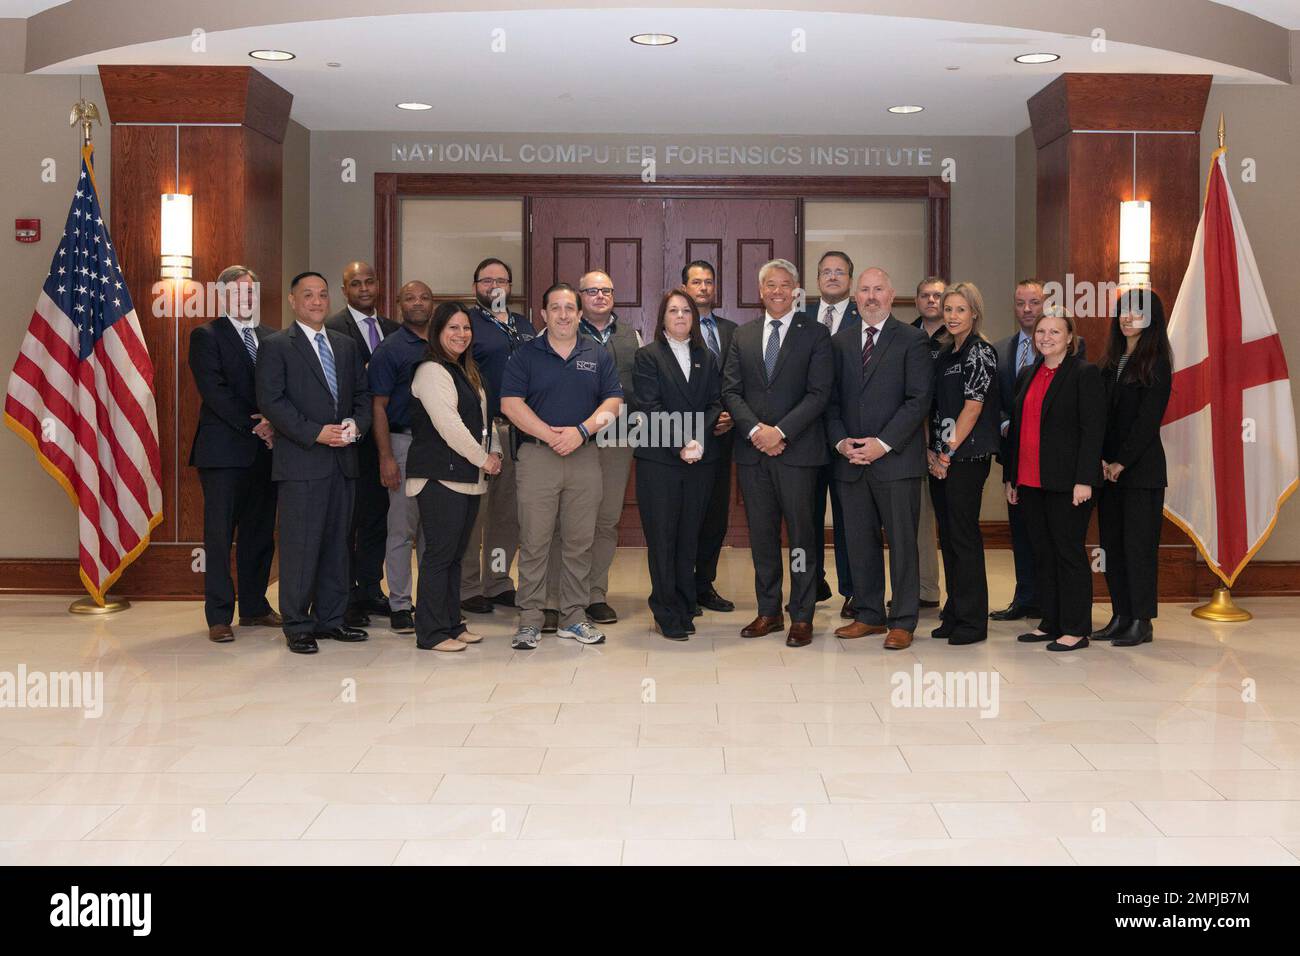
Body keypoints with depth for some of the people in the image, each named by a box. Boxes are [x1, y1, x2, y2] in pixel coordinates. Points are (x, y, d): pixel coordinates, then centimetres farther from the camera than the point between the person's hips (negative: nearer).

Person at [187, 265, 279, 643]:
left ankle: (254, 607, 19)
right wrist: (254, 426, -15)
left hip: (264, 450, 5)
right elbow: (214, 391, -11)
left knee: (260, 533, 9)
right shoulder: (206, 336, -1)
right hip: (224, 450, -5)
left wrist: (274, 423, -9)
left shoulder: (270, 337, 15)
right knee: (220, 534, -1)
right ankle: (219, 616, 4)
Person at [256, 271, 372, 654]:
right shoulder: (275, 347, -1)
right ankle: (297, 626, 4)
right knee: (300, 544, -4)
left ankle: (330, 618, 19)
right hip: (301, 461, -6)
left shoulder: (346, 345, 17)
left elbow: (363, 393, 17)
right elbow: (271, 402, -9)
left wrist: (356, 424, -5)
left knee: (337, 541, 10)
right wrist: (315, 433, -17)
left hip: (343, 459, 6)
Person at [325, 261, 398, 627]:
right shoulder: (333, 328, -8)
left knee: (377, 515, 12)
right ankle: (346, 596, 9)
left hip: (381, 435, 7)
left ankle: (370, 588, 22)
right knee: (347, 518, 1)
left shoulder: (391, 329, 13)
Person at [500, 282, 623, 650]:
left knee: (579, 542, 5)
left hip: (585, 457, 2)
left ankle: (574, 617, 14)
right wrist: (549, 434, -13)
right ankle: (529, 621, 3)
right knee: (534, 541, -3)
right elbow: (510, 403, -5)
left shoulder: (598, 356, 11)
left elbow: (613, 402, 4)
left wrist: (581, 431, -11)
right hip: (537, 455, -2)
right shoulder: (525, 355, 4)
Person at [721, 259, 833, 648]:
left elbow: (819, 393, -7)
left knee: (801, 533, 0)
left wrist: (780, 431, -15)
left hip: (797, 451, -4)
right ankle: (768, 612, 18)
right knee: (761, 535, 9)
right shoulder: (743, 335, 13)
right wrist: (755, 429, -9)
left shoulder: (815, 334, 1)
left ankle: (802, 617, 7)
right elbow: (731, 390, 7)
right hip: (752, 451, 4)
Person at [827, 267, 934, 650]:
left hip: (896, 459, -4)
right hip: (851, 460, 4)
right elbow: (831, 399, 12)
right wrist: (840, 441, -4)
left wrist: (883, 443, -14)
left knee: (902, 542, 1)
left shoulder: (912, 340, 0)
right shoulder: (839, 341, 13)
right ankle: (868, 615, 19)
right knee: (859, 542, 9)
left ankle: (903, 622, 8)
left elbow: (918, 400, -7)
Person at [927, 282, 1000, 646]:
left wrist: (949, 451, -12)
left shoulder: (980, 352, -9)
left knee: (964, 534, -5)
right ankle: (955, 613, 20)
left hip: (966, 457, -8)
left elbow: (972, 408, -14)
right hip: (939, 459, 8)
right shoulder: (945, 353, 15)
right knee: (948, 535, 11)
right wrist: (931, 452, 3)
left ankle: (973, 620, 2)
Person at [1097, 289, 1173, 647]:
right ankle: (1120, 617, 15)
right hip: (1107, 467, 7)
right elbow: (1099, 413, 8)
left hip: (1141, 468, -6)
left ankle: (1141, 622, 4)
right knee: (1111, 543, 8)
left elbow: (1148, 419, -11)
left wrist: (1122, 462, -14)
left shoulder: (1156, 364, -5)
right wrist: (1100, 459, -5)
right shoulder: (1110, 362, 13)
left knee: (1138, 543, -3)